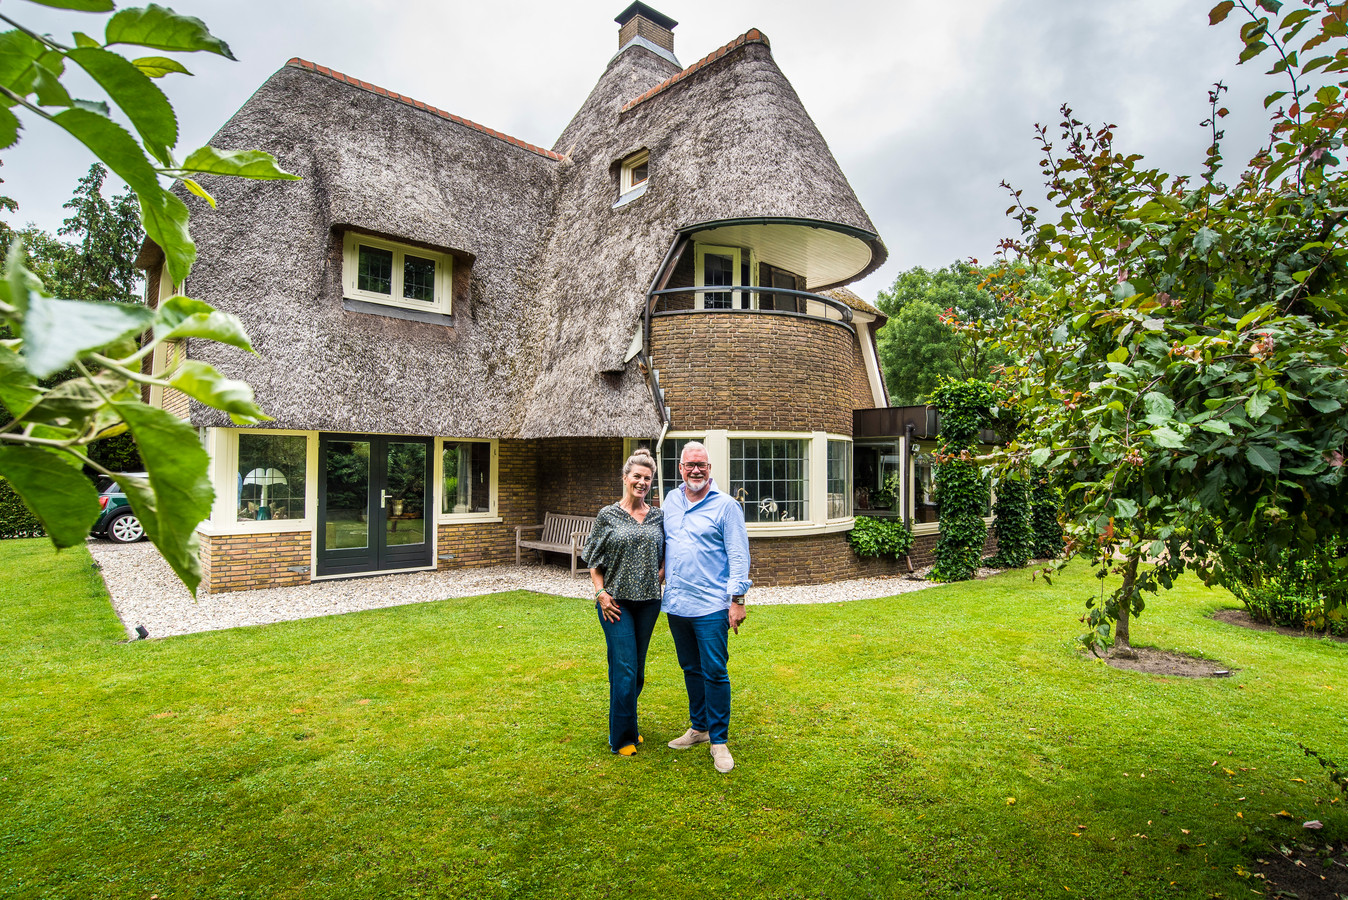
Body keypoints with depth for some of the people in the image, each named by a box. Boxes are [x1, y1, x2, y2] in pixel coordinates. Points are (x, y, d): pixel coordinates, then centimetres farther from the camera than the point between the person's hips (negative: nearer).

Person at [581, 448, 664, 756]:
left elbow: (667, 557, 15)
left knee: (638, 668, 13)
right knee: (624, 669, -4)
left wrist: (658, 581, 0)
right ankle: (622, 738, 10)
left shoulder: (658, 517, 6)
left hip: (648, 601, 4)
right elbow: (594, 560, 1)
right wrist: (601, 593, -8)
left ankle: (628, 727, 32)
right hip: (616, 601, -3)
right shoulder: (608, 515, -2)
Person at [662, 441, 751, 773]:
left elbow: (739, 556, -8)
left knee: (714, 673, -1)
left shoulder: (726, 505, -7)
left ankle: (719, 740, 13)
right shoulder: (671, 501, 9)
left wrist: (737, 598, -12)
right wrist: (664, 571, 15)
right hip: (676, 604, 5)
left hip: (711, 606, -5)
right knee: (691, 669, 17)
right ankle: (698, 727, 33)